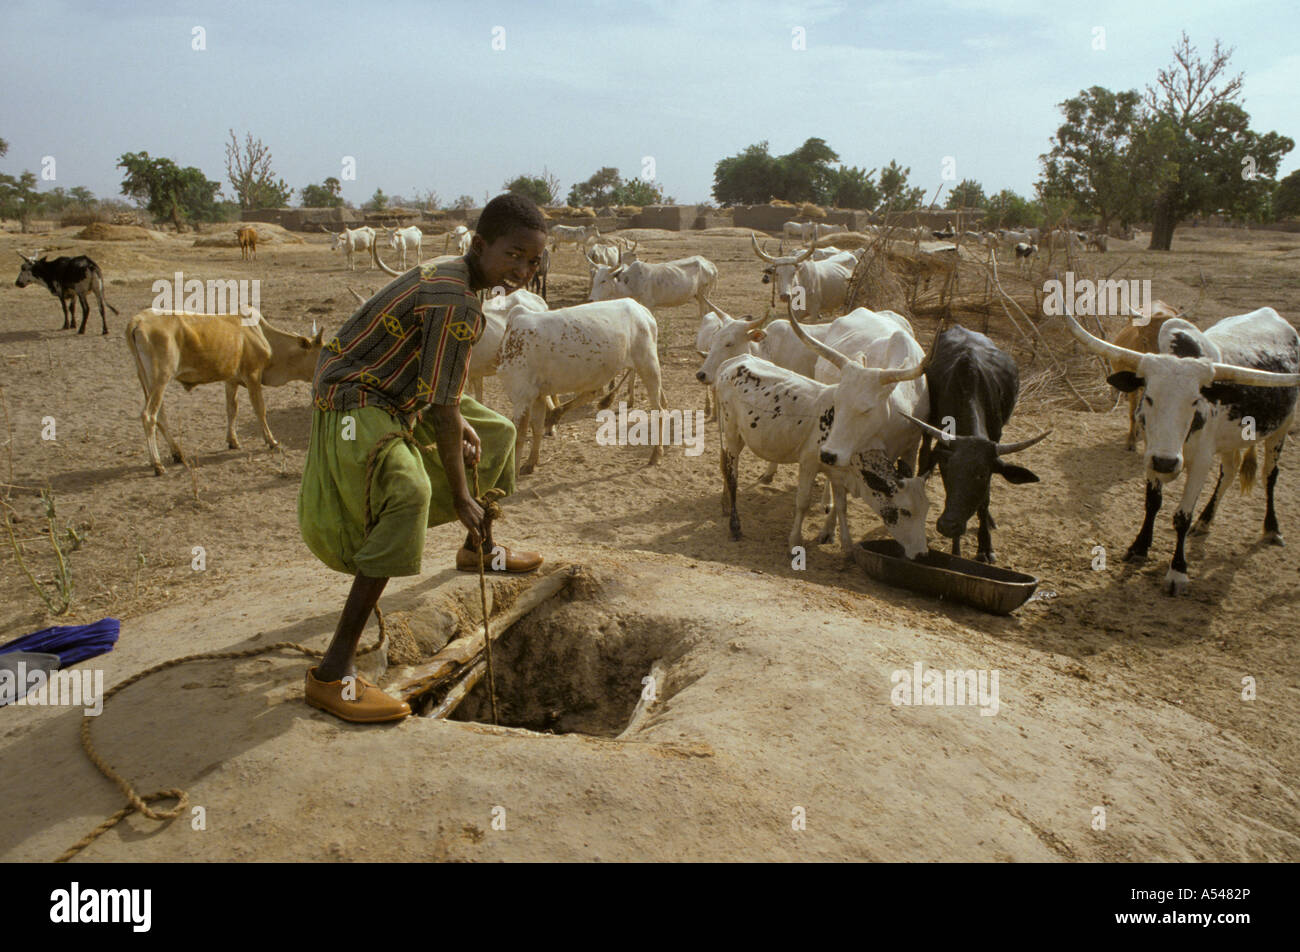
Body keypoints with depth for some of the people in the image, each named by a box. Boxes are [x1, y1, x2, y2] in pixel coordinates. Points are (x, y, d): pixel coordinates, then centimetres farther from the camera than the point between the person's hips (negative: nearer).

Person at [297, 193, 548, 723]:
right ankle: (333, 673, -35)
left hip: (395, 398, 11)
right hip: (356, 407, -11)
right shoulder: (457, 303, -25)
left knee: (496, 434, 22)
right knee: (409, 493, -36)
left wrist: (460, 422, 3)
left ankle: (478, 549, 47)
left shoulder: (446, 275, 6)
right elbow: (442, 412, -24)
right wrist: (461, 497, -15)